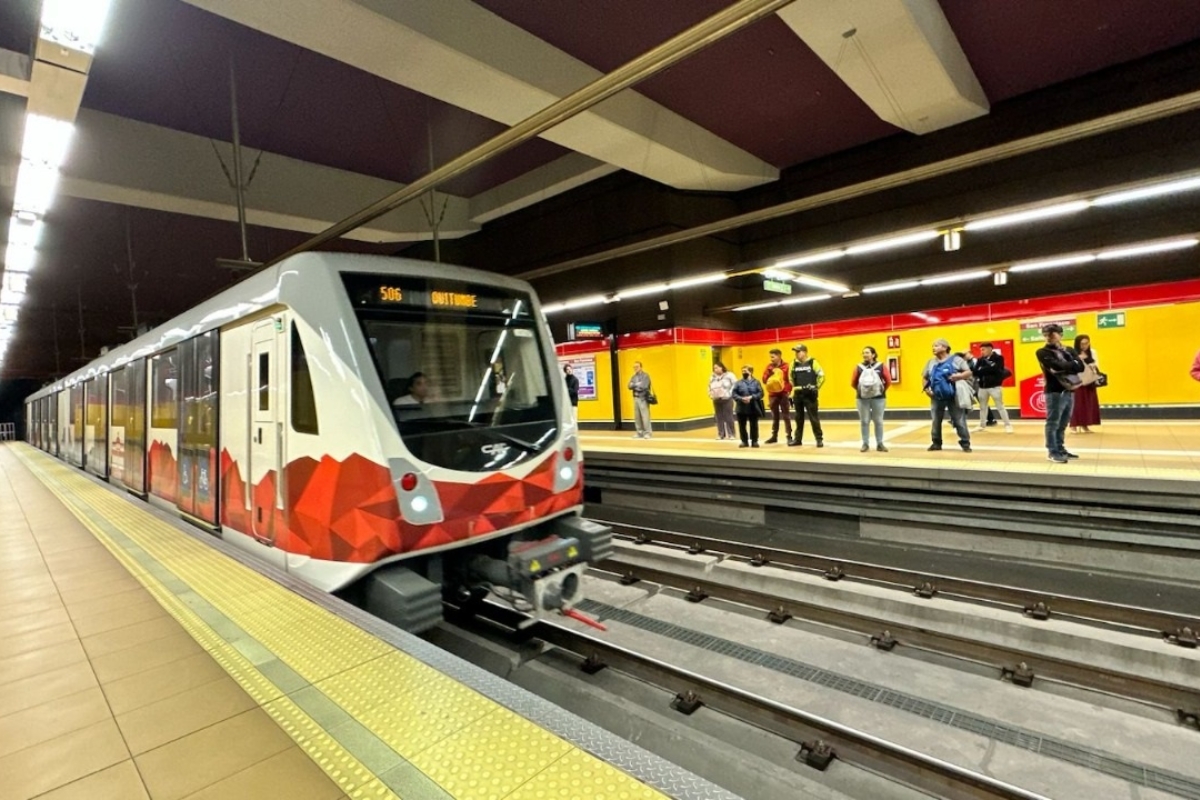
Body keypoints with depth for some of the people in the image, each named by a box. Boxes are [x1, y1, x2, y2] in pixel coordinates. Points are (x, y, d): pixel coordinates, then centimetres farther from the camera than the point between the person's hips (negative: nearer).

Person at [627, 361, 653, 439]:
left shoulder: (645, 375, -5)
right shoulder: (633, 377, 14)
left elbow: (644, 386, -17)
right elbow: (630, 386, 3)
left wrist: (635, 386, -4)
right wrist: (637, 384, -12)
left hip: (643, 398, -6)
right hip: (636, 398, 6)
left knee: (645, 416, -9)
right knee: (637, 416, 6)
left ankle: (647, 432, -5)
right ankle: (640, 432, 13)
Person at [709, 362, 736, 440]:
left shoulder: (729, 376, -5)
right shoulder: (712, 378, 11)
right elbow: (709, 387, 22)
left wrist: (730, 393, -11)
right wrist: (711, 394, 8)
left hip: (727, 399, -5)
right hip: (716, 400, 5)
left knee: (728, 417, -3)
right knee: (719, 418, 6)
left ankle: (731, 434, 6)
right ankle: (721, 434, 13)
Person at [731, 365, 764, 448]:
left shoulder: (756, 382, 1)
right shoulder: (738, 383, 3)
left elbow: (760, 393, -6)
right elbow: (734, 394, -3)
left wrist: (751, 397, -18)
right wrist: (741, 399, -18)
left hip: (753, 408, -1)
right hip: (741, 408, 1)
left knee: (754, 425, 6)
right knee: (742, 425, 6)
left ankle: (754, 441, 18)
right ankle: (744, 441, 18)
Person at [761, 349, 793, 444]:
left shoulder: (786, 367, -6)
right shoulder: (769, 367, 8)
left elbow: (791, 380, -9)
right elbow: (764, 379, 4)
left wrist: (789, 392, -19)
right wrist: (769, 373, -14)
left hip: (783, 395, -4)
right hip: (772, 395, 4)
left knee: (786, 416, 0)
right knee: (774, 416, 12)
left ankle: (789, 436, 4)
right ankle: (774, 436, 19)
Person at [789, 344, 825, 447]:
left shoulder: (813, 363, -4)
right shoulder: (794, 364, 8)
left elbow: (821, 375, -1)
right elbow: (791, 378, 17)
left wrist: (816, 387, -2)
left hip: (810, 394, -4)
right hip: (798, 394, 5)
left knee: (814, 417, -3)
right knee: (799, 418, 11)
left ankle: (819, 439, 6)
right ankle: (798, 439, 18)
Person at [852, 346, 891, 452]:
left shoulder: (880, 366, -4)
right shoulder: (859, 367, -1)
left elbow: (888, 380, 2)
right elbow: (853, 382, 6)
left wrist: (882, 390, 7)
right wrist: (860, 390, 9)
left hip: (878, 397, -1)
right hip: (862, 398, 1)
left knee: (878, 421, 6)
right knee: (864, 421, 5)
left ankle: (880, 444, 15)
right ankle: (865, 444, 13)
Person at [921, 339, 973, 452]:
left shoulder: (956, 359, -1)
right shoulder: (931, 362, 11)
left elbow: (969, 372, -2)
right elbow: (925, 377, 16)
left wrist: (959, 376, -21)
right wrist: (926, 389, 2)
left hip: (953, 396, -4)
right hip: (937, 397, 4)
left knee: (959, 421, 0)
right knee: (936, 421, 9)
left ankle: (965, 444, 9)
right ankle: (936, 443, 21)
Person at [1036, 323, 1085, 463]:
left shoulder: (1069, 350, 15)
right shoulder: (1043, 352, -2)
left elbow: (1080, 367, 0)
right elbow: (1056, 365, -19)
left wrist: (1063, 369, -13)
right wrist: (1070, 366, -6)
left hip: (1069, 391, 6)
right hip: (1054, 392, -6)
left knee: (1062, 424, 13)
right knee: (1053, 423, -3)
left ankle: (1060, 449, 22)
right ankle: (1052, 452, 2)